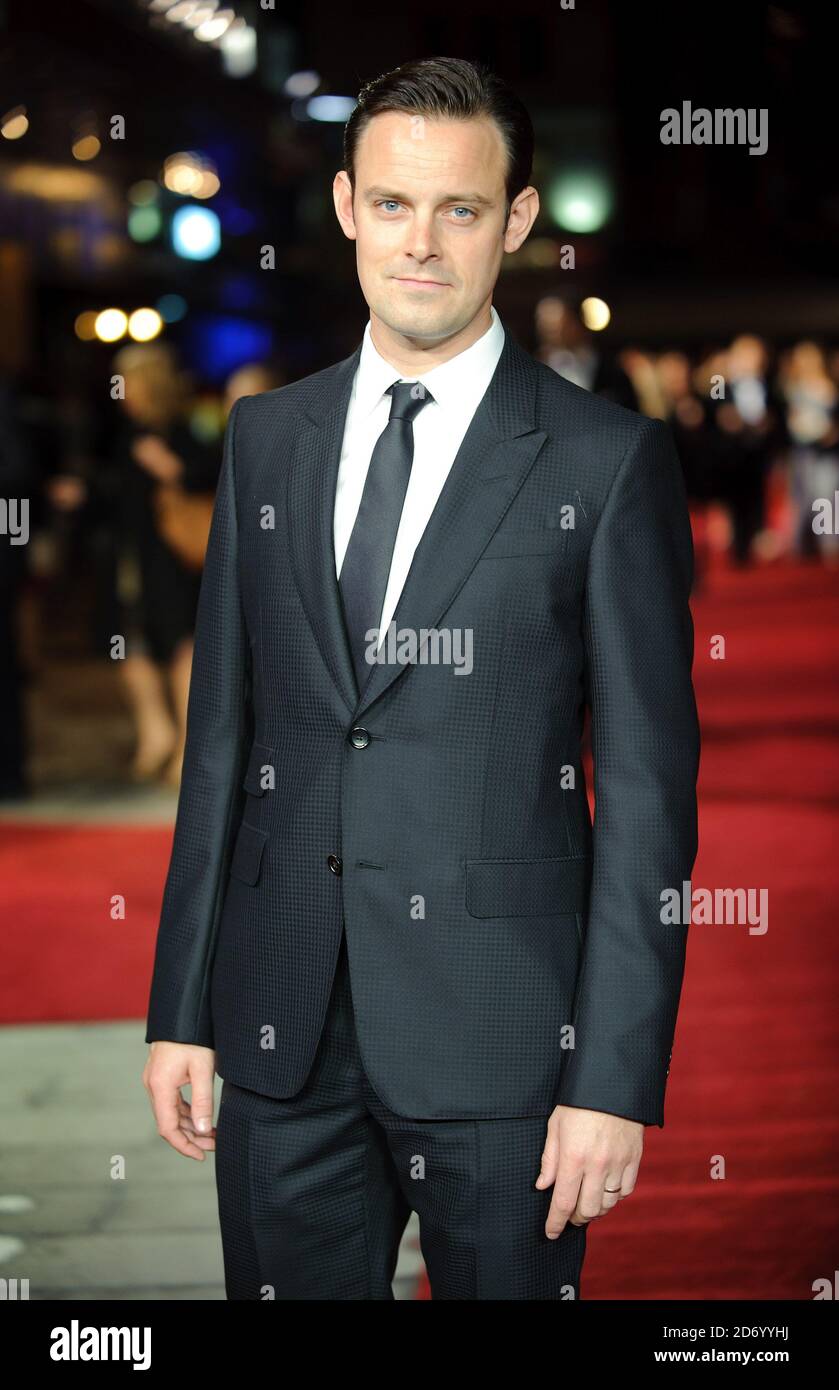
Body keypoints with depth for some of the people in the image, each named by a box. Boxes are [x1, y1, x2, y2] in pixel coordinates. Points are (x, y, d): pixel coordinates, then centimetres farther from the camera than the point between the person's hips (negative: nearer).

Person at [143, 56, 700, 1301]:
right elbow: (223, 733, 11)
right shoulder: (268, 437, 9)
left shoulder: (610, 461, -4)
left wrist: (619, 1079, -10)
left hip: (498, 1037, -3)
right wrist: (182, 1009, 7)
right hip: (283, 1027, 4)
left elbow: (649, 790, -6)